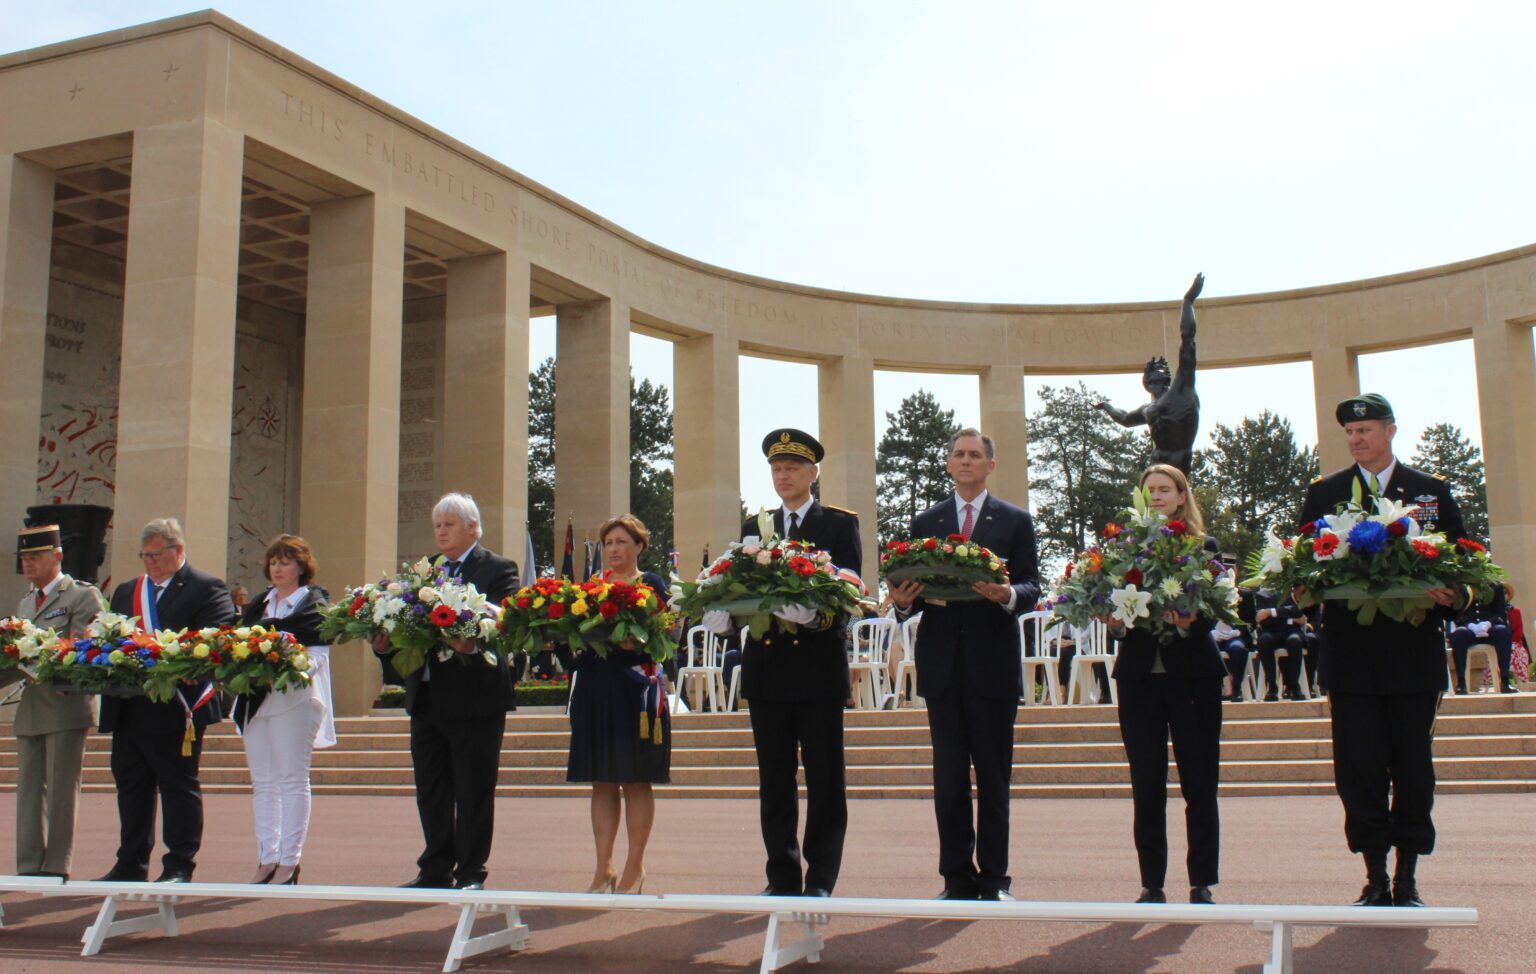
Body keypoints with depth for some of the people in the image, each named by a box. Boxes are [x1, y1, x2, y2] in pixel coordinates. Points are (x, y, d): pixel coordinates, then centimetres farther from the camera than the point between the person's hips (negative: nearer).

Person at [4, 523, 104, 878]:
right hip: (30, 709, 7)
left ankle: (56, 866, 2)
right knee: (29, 788, 7)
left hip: (66, 706, -7)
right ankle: (29, 867, 12)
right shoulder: (25, 603, 21)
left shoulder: (84, 596, -1)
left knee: (60, 789, -3)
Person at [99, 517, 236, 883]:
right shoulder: (125, 592, 19)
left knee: (179, 786, 1)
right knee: (131, 786, 13)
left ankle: (179, 866, 7)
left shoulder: (206, 588, -3)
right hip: (128, 711, 7)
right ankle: (131, 865, 22)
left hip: (175, 708, -7)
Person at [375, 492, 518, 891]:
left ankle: (471, 873, 11)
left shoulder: (498, 569, -3)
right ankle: (436, 870, 23)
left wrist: (474, 644, -33)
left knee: (474, 791, 1)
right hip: (426, 697, 6)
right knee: (430, 790, 12)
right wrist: (385, 642, -10)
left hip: (474, 697, -6)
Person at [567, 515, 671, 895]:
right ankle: (604, 868, 12)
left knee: (636, 781, 0)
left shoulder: (652, 584, 2)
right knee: (602, 781, 6)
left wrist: (629, 640, -24)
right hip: (594, 689, 4)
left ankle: (635, 867, 8)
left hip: (636, 688, -4)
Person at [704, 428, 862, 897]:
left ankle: (821, 880, 9)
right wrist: (728, 613, -15)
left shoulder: (841, 524, 4)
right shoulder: (754, 527, 15)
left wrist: (820, 615, -26)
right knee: (775, 778, 8)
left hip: (819, 664, -3)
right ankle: (783, 878, 16)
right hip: (767, 663, 4)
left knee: (825, 776, 1)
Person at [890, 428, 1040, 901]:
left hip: (993, 663, -2)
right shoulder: (926, 522, 15)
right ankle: (958, 878, 12)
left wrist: (1007, 595, -23)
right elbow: (915, 589, 11)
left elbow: (1031, 588, -1)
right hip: (941, 663, 2)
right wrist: (904, 600, -12)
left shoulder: (1015, 521, 8)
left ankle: (993, 880, 10)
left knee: (993, 776, 3)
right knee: (948, 776, 4)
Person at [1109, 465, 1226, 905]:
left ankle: (1202, 882, 8)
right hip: (1139, 674, 2)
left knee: (1199, 785, 0)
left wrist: (1190, 621, -24)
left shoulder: (1204, 547, 4)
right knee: (1146, 787, 4)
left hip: (1193, 673, -1)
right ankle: (1151, 884, 12)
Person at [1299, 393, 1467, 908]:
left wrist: (1452, 596, -13)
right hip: (1351, 653, 0)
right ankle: (1375, 879, 10)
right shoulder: (1323, 493, 10)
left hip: (1415, 652, 0)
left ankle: (1407, 879, 15)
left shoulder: (1432, 491, 9)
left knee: (1413, 766, 4)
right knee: (1359, 768, -1)